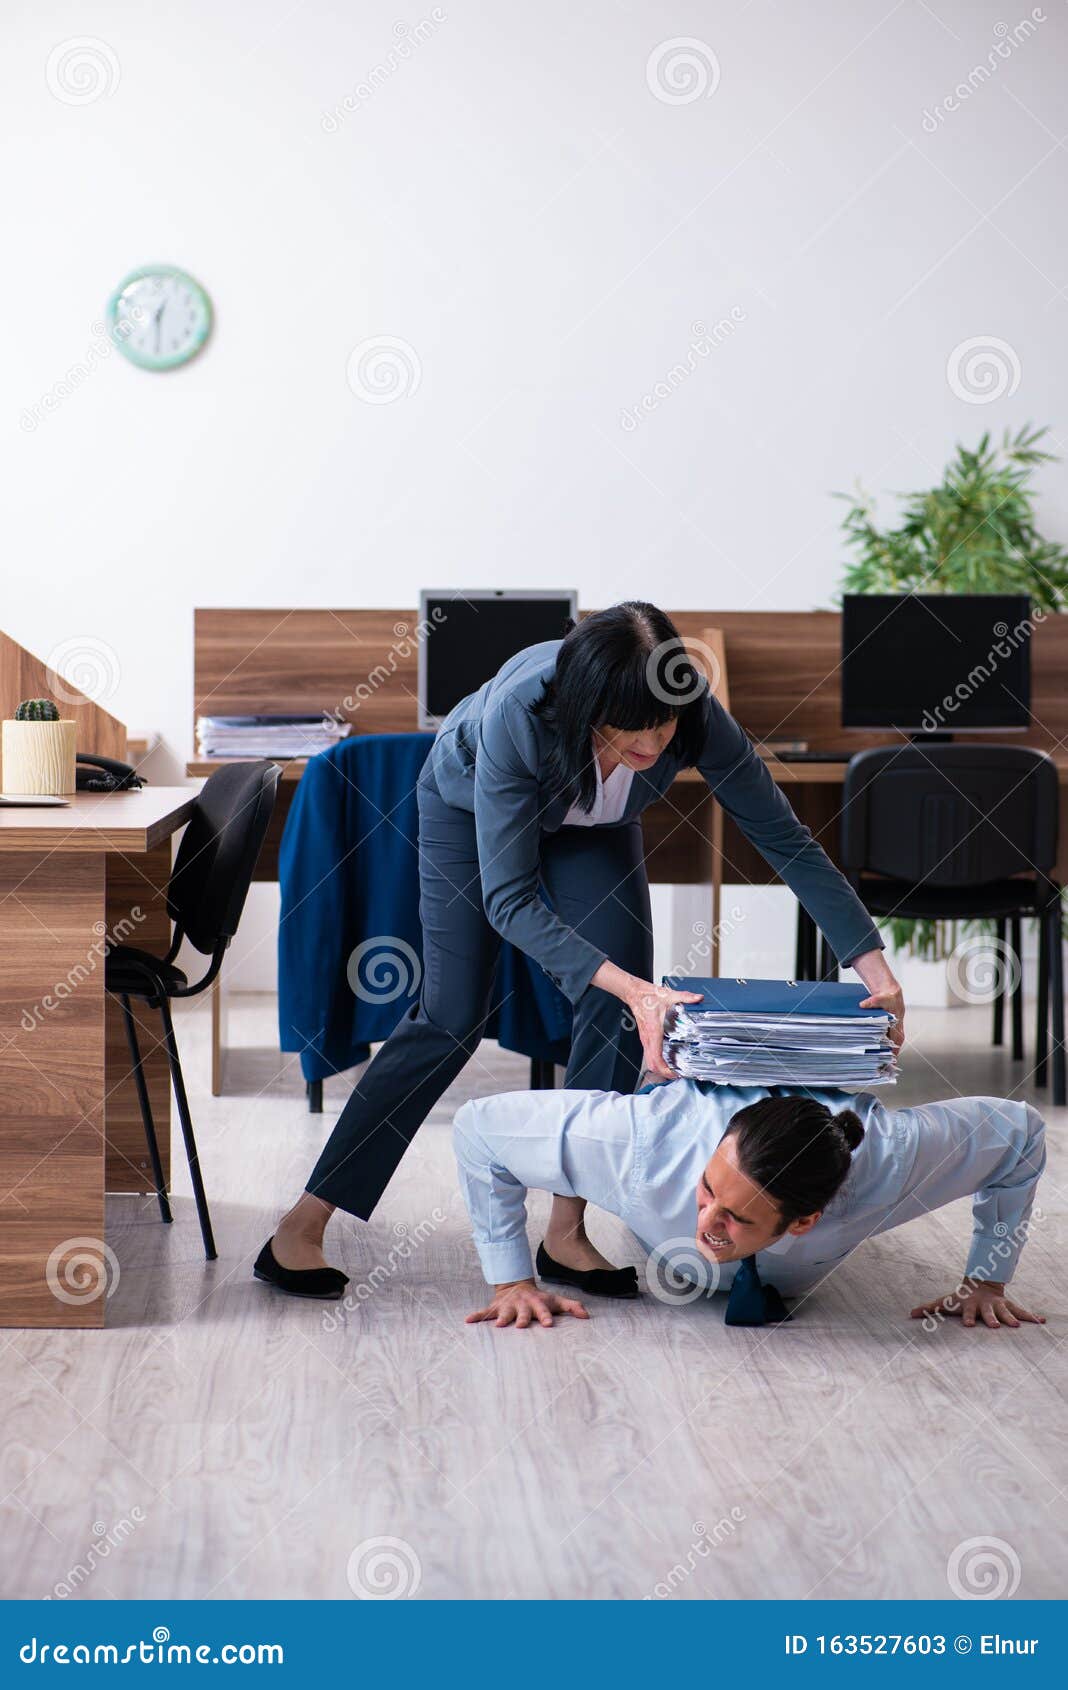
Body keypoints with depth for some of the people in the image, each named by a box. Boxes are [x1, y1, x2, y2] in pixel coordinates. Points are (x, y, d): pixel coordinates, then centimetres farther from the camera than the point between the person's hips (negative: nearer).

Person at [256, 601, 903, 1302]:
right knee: (452, 1016, -11)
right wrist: (631, 989, -51)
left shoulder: (697, 717, -36)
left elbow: (787, 838, -25)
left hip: (592, 823, 4)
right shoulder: (516, 716, -45)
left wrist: (872, 962, -31)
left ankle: (567, 1230, -2)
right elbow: (508, 898, -42)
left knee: (620, 1009, -13)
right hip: (471, 803, -3)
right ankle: (302, 1227, -6)